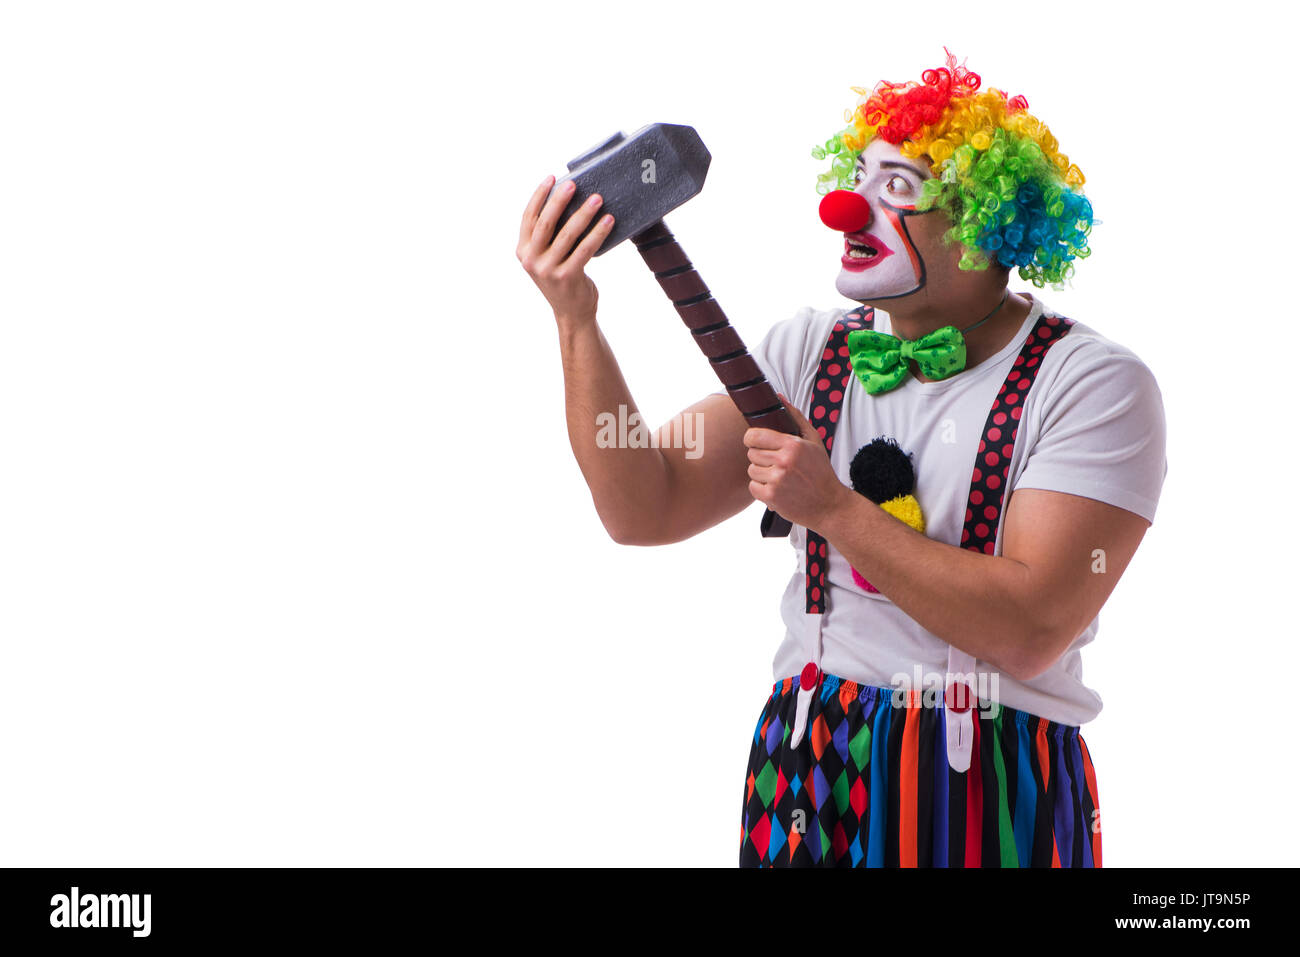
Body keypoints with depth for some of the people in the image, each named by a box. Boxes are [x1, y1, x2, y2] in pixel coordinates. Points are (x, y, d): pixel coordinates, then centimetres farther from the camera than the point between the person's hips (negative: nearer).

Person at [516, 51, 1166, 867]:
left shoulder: (1094, 384, -12)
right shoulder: (808, 350, 2)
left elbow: (1030, 632, -22)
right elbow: (645, 510, -5)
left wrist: (833, 508, -23)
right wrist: (576, 320, -15)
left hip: (991, 790, -4)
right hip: (808, 758, 4)